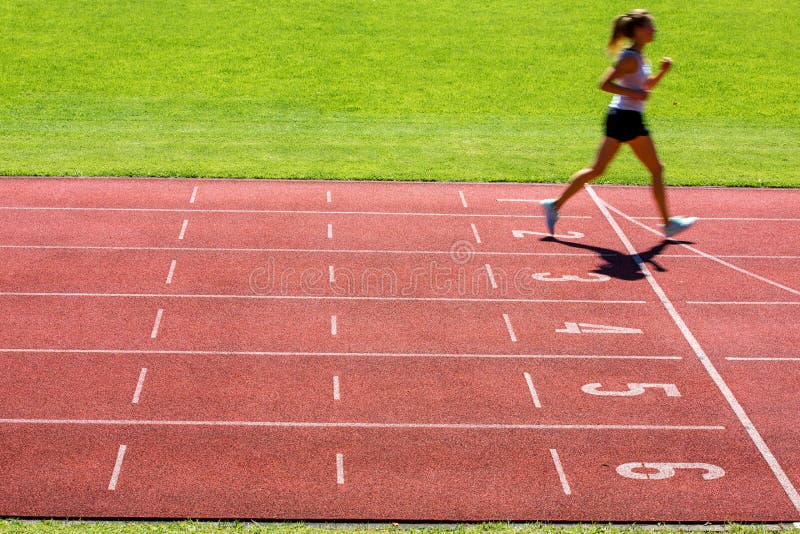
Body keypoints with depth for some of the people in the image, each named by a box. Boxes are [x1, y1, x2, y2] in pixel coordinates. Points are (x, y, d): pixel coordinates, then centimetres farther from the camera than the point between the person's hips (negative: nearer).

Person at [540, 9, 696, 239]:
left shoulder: (637, 57, 14)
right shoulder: (630, 58, -15)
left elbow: (646, 86, 25)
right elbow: (605, 83, -22)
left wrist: (663, 71, 10)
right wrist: (634, 94, -21)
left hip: (618, 117, 9)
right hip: (628, 118, -9)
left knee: (597, 169, 8)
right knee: (656, 170, 2)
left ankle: (556, 204, 3)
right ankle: (667, 223, 10)